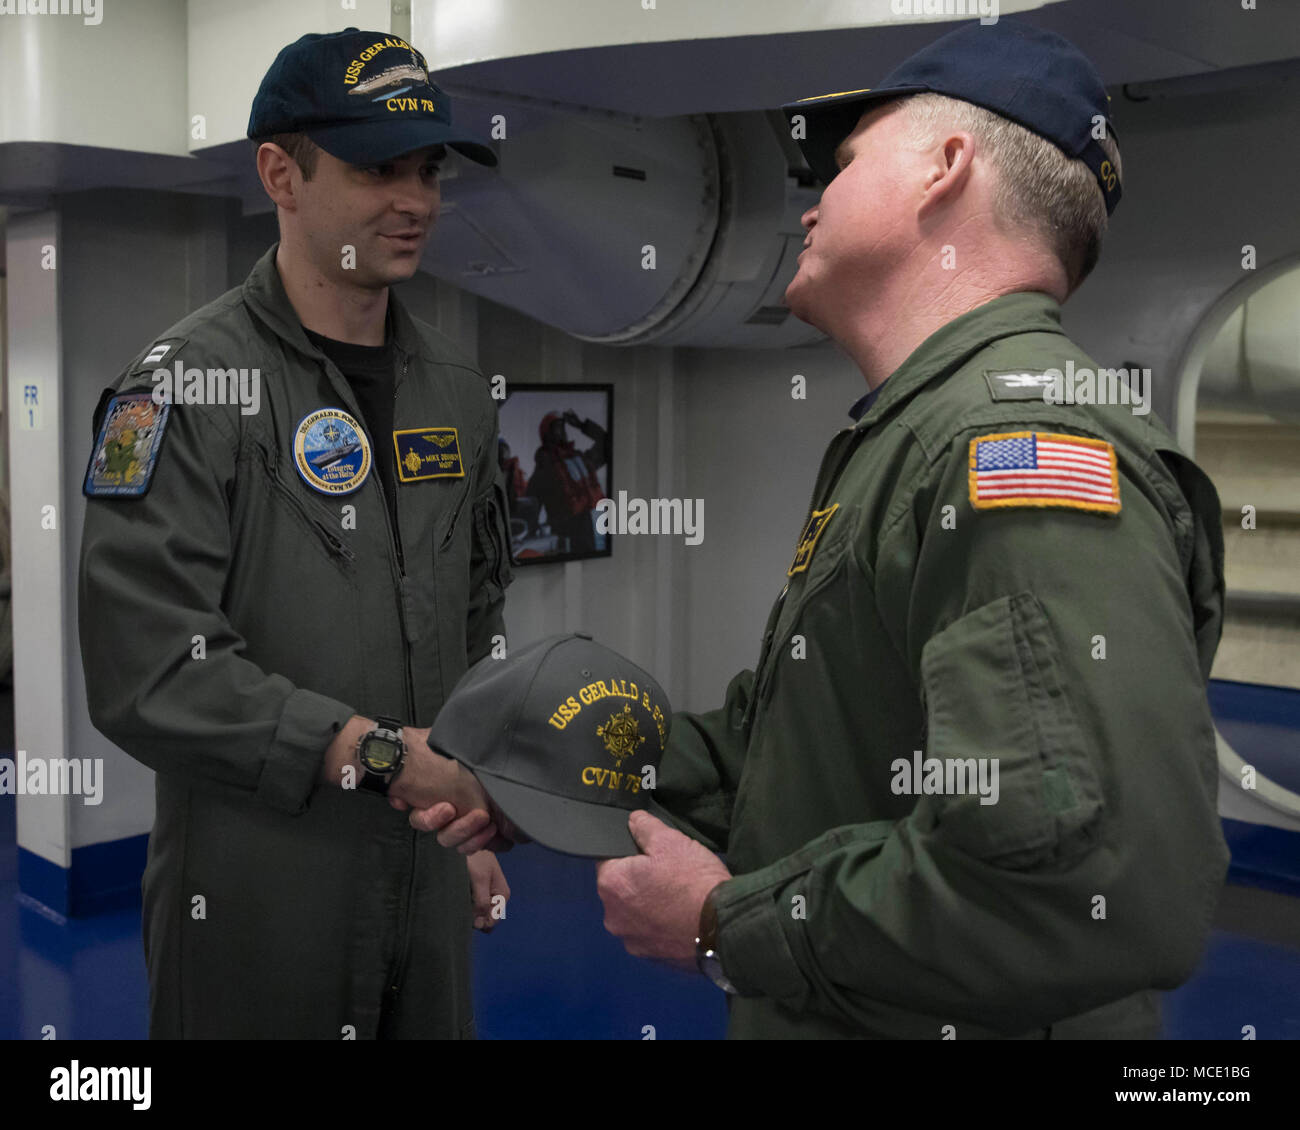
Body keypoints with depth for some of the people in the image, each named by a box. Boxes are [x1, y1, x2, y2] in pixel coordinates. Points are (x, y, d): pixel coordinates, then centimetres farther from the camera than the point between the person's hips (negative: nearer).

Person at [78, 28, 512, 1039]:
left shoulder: (457, 390, 7)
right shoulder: (187, 386, -14)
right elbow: (146, 671, -21)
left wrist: (478, 821, 11)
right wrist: (380, 754, -20)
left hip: (432, 888, 6)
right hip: (256, 907, -6)